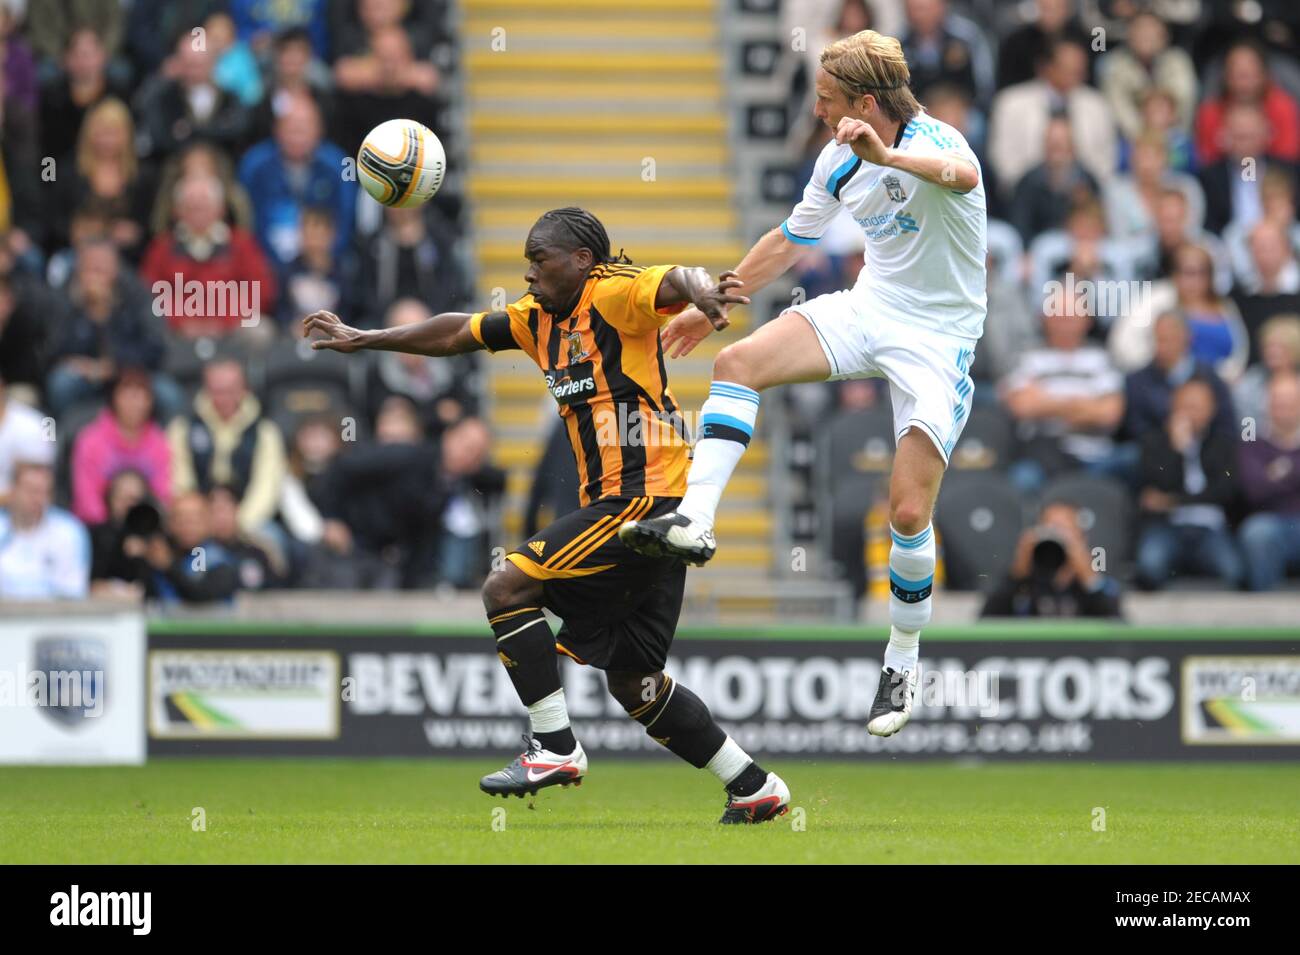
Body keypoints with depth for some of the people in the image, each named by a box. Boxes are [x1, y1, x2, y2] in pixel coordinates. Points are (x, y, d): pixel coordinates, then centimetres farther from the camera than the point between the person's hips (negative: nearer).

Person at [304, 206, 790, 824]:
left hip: (644, 495, -10)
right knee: (632, 682, 12)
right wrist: (363, 340, 30)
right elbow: (458, 334, 27)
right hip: (615, 503, 10)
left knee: (507, 588, -14)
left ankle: (555, 748, -12)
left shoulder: (613, 294, -9)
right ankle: (755, 787, 18)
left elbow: (672, 283, -28)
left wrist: (697, 288, -51)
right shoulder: (538, 317, 17)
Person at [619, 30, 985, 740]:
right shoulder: (839, 161, 2)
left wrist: (887, 154, -67)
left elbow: (962, 174, -48)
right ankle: (693, 520, -22)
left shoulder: (932, 141, -21)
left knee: (908, 510, -12)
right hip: (868, 307, 7)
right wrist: (712, 306, 25)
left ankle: (903, 665, 8)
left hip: (938, 336, -7)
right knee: (738, 363, -16)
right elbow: (790, 240, 19)